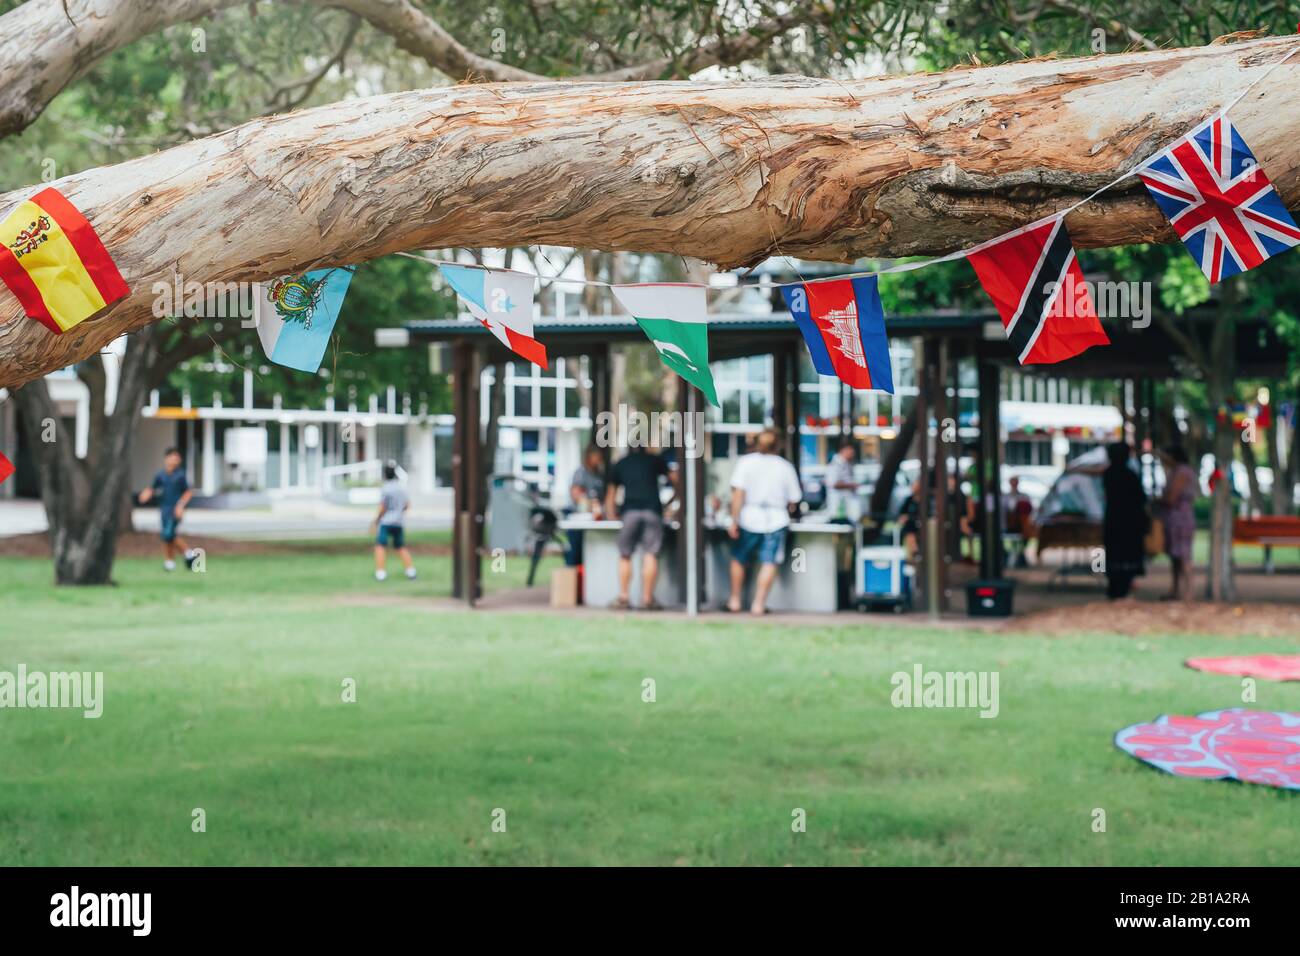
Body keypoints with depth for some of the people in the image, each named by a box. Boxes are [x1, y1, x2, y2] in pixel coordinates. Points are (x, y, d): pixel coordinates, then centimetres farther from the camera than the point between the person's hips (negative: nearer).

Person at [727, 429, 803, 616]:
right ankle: (758, 604, -5)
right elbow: (793, 500, 8)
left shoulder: (746, 462, -1)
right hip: (776, 519, 0)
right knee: (769, 563, 1)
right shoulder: (786, 466, 5)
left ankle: (735, 601, 20)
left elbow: (738, 493, -9)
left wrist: (734, 520, -9)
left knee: (738, 559, 15)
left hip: (750, 517, 0)